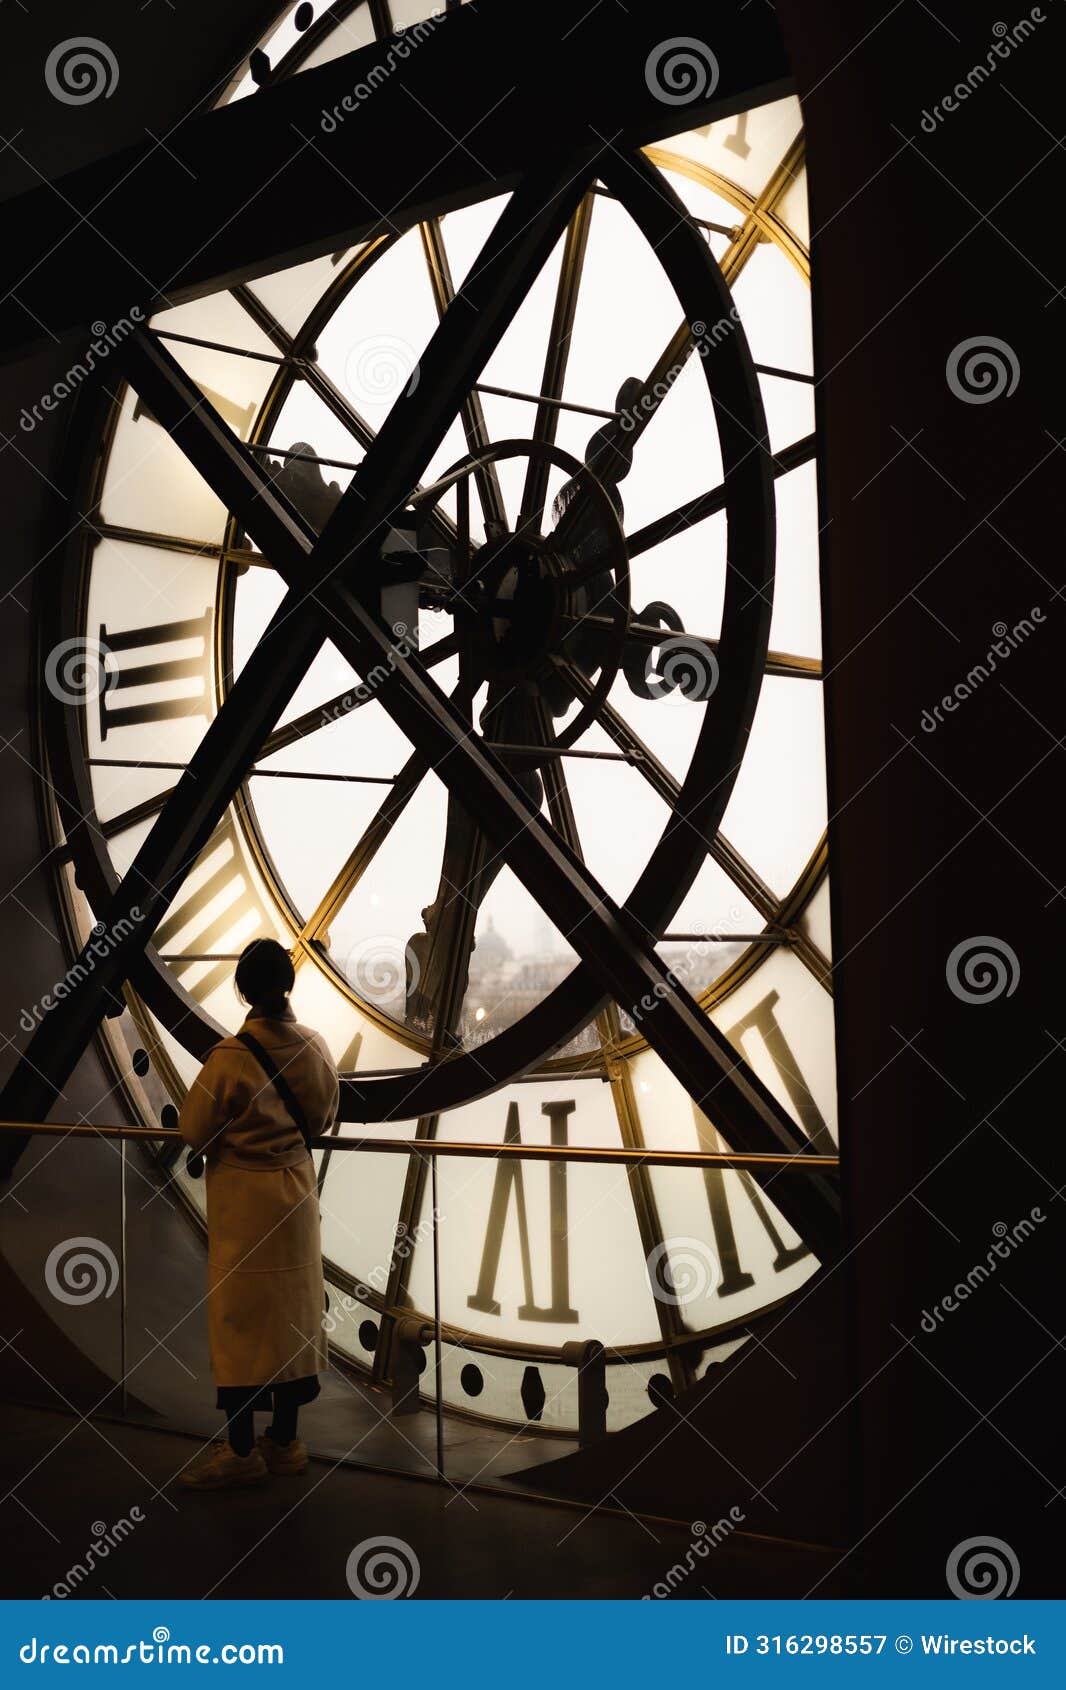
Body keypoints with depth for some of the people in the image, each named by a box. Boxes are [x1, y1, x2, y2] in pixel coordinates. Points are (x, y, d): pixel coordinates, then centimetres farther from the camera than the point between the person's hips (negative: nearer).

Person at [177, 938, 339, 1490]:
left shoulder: (232, 1056, -21)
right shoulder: (316, 1048, -5)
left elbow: (192, 1132, -11)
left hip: (242, 1200, -5)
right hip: (297, 1191, 5)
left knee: (240, 1317, 4)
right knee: (294, 1311, 13)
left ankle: (241, 1450, 11)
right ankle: (285, 1440, 22)